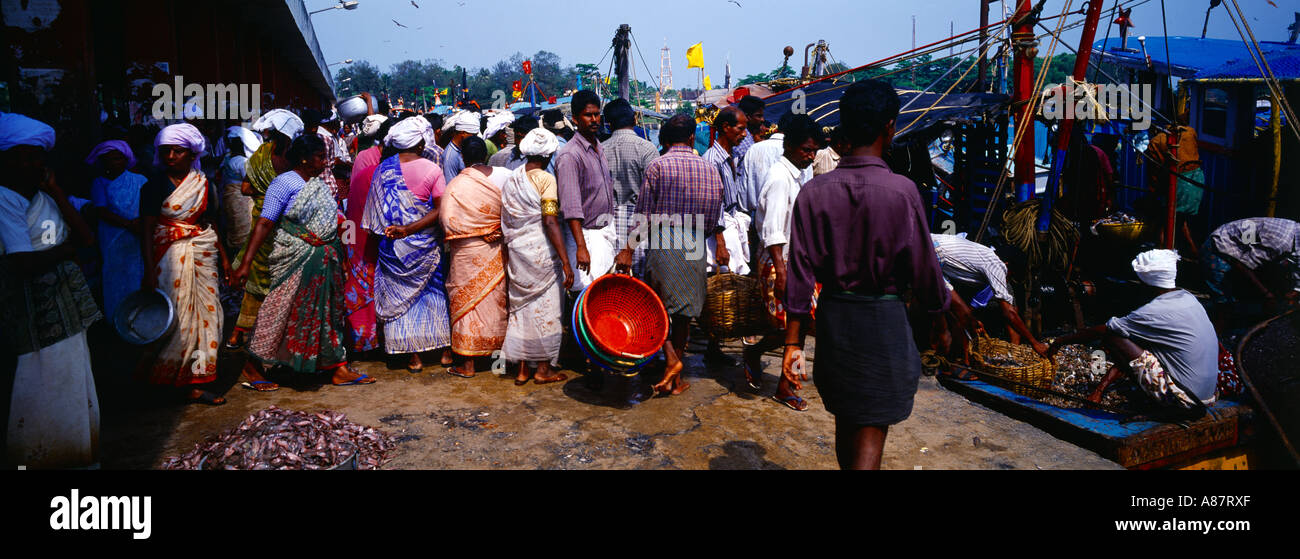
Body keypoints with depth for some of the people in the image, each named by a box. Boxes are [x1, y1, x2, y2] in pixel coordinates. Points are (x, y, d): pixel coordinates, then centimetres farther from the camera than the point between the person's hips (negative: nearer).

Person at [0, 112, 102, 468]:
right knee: (41, 387, 1)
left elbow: (87, 238, 0)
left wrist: (57, 193, -5)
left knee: (72, 379, 15)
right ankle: (39, 455, 14)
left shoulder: (46, 194, 10)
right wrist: (69, 248, -8)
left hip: (67, 305, 8)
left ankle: (73, 448, 27)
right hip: (32, 308, -8)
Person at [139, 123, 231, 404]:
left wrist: (224, 258, 9)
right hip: (170, 255, -4)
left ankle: (196, 383, 8)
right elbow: (147, 231, -6)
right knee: (176, 317, -7)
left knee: (205, 315, 2)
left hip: (204, 254, 4)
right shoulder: (154, 186, -2)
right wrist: (149, 271, -13)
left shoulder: (204, 184, 8)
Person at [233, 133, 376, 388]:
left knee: (328, 311, 9)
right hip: (295, 259, -7)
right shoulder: (285, 182, -9)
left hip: (325, 260, 7)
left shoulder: (322, 185, 12)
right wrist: (246, 263, -21)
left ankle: (338, 369, 15)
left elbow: (334, 219, 22)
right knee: (281, 309, -3)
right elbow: (265, 223, -16)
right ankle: (253, 367, 11)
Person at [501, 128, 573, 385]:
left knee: (523, 305, 13)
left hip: (516, 250, 6)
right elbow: (551, 223, -19)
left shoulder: (511, 179, 8)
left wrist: (508, 255, 17)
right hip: (541, 252, -6)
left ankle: (523, 368, 17)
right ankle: (543, 368, 12)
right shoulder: (546, 180, -12)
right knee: (545, 306, 5)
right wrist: (565, 262, -19)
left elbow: (506, 221, 9)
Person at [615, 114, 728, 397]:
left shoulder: (658, 166, -5)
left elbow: (644, 214, -7)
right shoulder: (709, 169, 6)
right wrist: (720, 245, 18)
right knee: (684, 310, 10)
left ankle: (671, 358, -12)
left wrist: (628, 249, -3)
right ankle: (676, 379, 16)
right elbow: (715, 216, 8)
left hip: (662, 244, -3)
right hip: (694, 247, 4)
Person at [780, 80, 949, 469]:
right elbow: (923, 267, -9)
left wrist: (793, 342, 1)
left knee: (845, 420, 22)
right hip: (884, 320, -4)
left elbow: (800, 273, -4)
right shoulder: (901, 191, -14)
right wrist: (936, 310, 11)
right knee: (872, 430, 2)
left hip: (833, 317, 4)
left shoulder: (814, 192, -5)